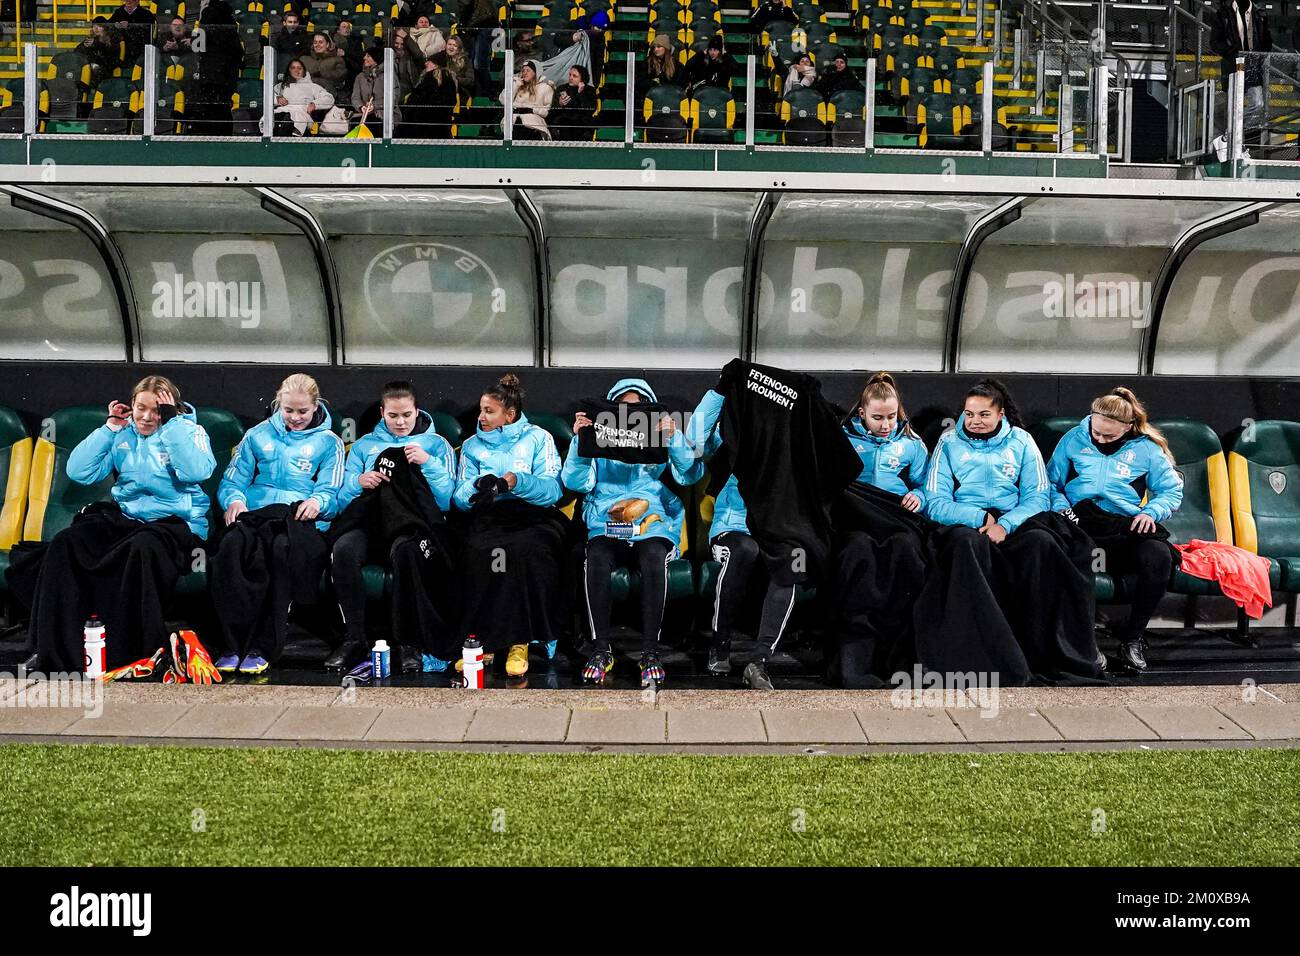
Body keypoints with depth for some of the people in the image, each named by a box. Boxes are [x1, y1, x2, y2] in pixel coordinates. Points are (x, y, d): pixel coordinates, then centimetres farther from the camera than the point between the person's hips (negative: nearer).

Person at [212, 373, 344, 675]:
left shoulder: (329, 443, 17)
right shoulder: (258, 435, 23)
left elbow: (331, 492, 7)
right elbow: (232, 481, 19)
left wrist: (317, 501, -16)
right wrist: (234, 499, -4)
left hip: (301, 518, -2)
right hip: (255, 514, 2)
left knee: (283, 548, -40)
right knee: (232, 546, -36)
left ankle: (263, 647, -37)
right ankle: (231, 644, -37)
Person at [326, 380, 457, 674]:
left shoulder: (436, 444, 17)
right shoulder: (364, 445, 23)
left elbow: (446, 499, 5)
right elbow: (343, 500, 14)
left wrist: (428, 463, -7)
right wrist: (359, 482, -6)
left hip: (415, 521, -2)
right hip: (371, 520, 2)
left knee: (404, 549, -39)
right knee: (343, 548, -33)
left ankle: (410, 642, -29)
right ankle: (353, 639, -24)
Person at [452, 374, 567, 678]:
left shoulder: (538, 438, 13)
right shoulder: (472, 445, 22)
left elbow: (553, 490, 0)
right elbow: (460, 498, 11)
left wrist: (518, 481, -17)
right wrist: (479, 486, -11)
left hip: (533, 515, -2)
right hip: (488, 516, 2)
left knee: (528, 549, -37)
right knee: (478, 551, -34)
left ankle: (520, 642, -31)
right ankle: (480, 641, -27)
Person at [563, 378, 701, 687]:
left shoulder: (662, 442, 20)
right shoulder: (599, 442, 21)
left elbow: (690, 474, 2)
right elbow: (576, 482, 5)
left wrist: (673, 438, -12)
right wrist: (579, 440, -7)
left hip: (654, 526, 0)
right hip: (606, 528, 1)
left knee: (654, 557, -35)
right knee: (596, 558, -34)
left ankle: (650, 652, -30)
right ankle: (601, 650, -25)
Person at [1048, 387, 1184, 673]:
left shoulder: (1146, 448, 14)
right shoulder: (1073, 439, 15)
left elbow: (1172, 491, 16)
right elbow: (1052, 483, 18)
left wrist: (1150, 512, -4)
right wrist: (1061, 508, -3)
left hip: (1126, 525, 1)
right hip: (1080, 521, -1)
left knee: (1159, 557, -35)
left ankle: (1133, 637, -13)